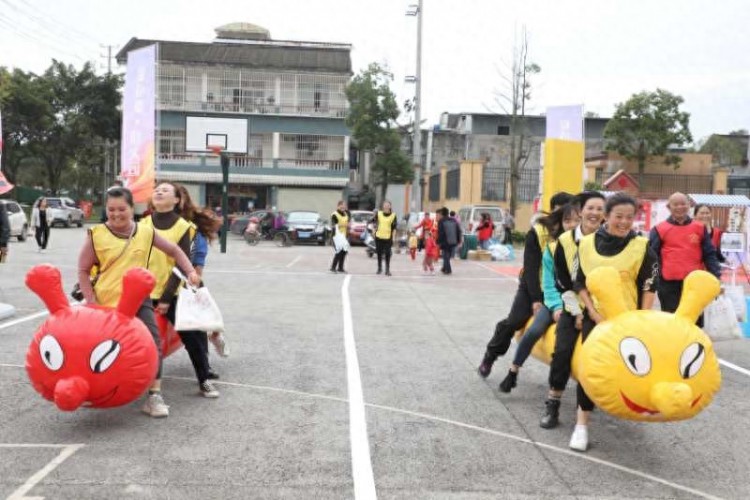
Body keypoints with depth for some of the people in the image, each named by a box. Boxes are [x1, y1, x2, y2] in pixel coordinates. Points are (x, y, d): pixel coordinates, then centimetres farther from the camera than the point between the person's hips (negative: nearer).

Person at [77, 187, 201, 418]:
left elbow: (173, 250, 13)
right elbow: (83, 270, -1)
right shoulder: (96, 235, -6)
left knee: (152, 342, -13)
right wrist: (91, 301, -9)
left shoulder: (146, 231, 0)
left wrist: (190, 272, 1)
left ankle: (155, 395, -8)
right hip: (106, 302, -1)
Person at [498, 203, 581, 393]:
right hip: (556, 302, 1)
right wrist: (557, 307, -17)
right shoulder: (552, 248, -1)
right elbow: (549, 284, -2)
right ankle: (513, 372, -3)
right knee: (534, 331, -21)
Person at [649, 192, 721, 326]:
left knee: (695, 320, 9)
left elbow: (710, 255, 9)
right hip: (669, 283, -2)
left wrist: (716, 278, 0)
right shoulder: (659, 229, 1)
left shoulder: (700, 228, 9)